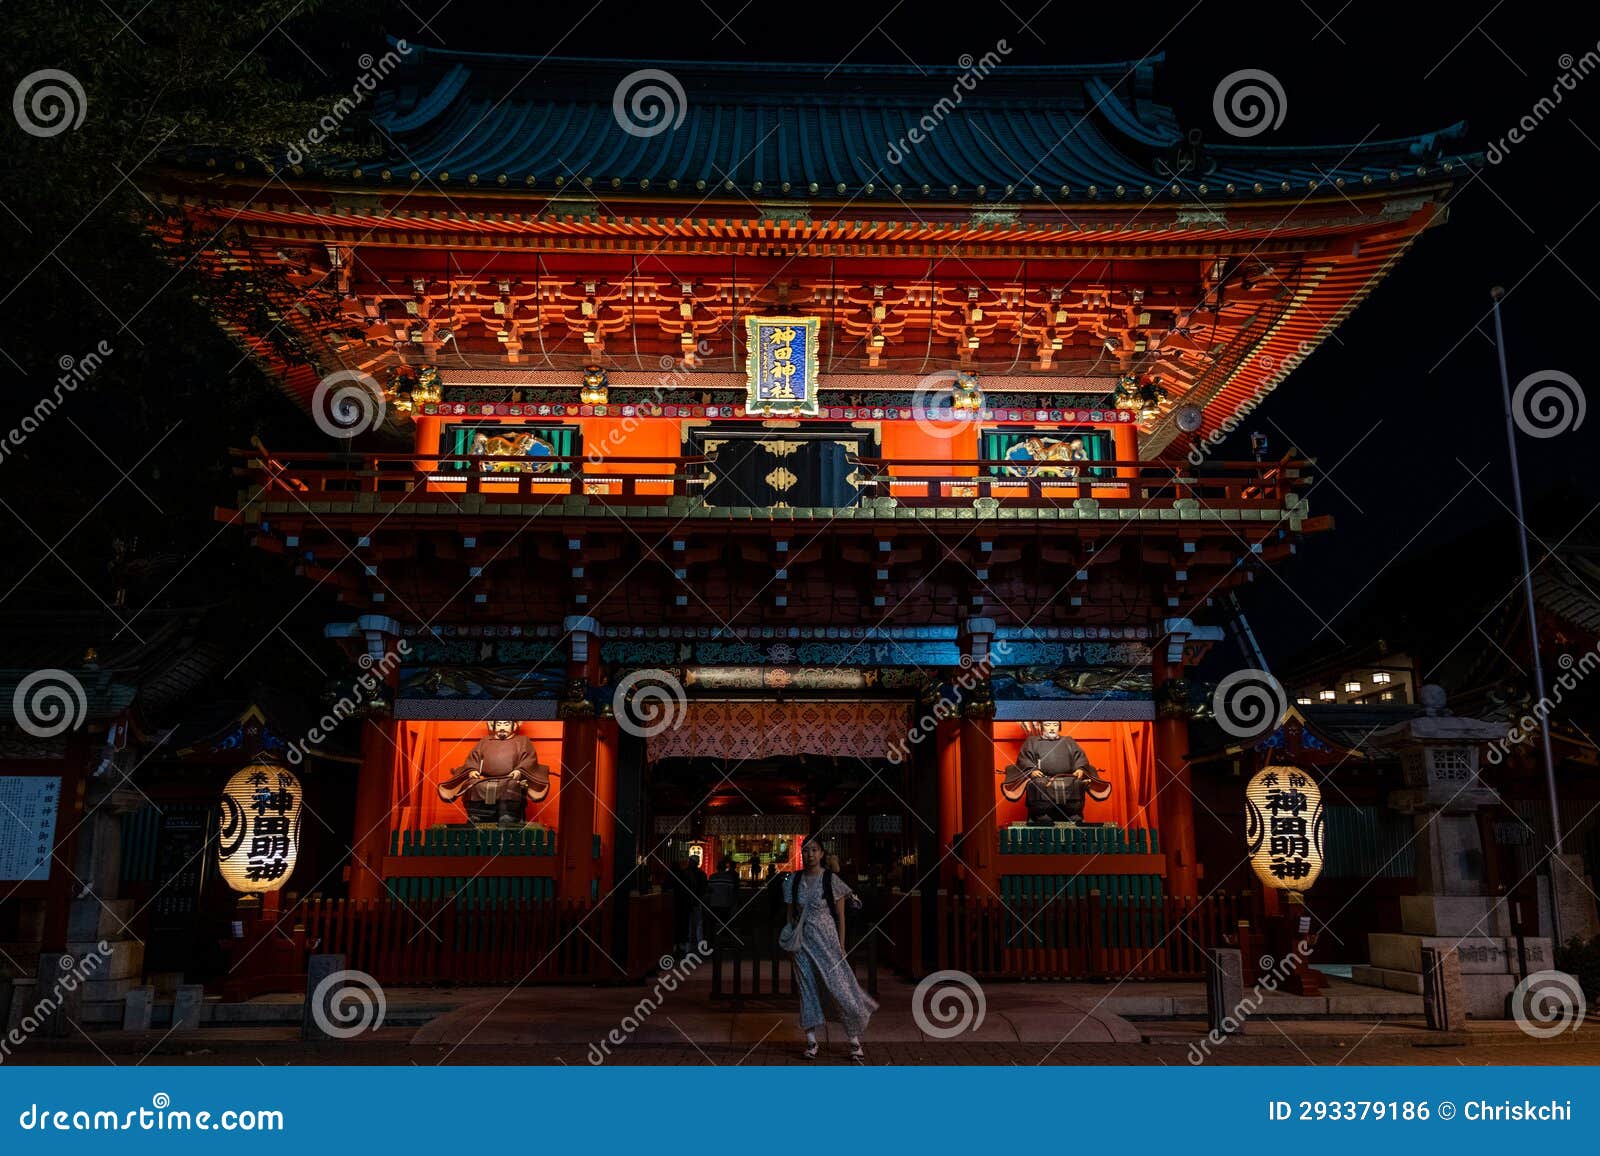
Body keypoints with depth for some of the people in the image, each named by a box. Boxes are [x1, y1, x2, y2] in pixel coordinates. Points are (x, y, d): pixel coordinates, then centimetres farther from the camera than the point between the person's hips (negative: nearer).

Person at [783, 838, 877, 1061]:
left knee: (838, 987, -6)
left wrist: (841, 946, -5)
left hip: (826, 938, -3)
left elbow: (841, 916, -2)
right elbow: (791, 914, 12)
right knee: (807, 989, 4)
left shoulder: (831, 880, -5)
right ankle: (812, 1041, 12)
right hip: (802, 941, 3)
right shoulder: (795, 880, 5)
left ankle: (855, 1041, 6)